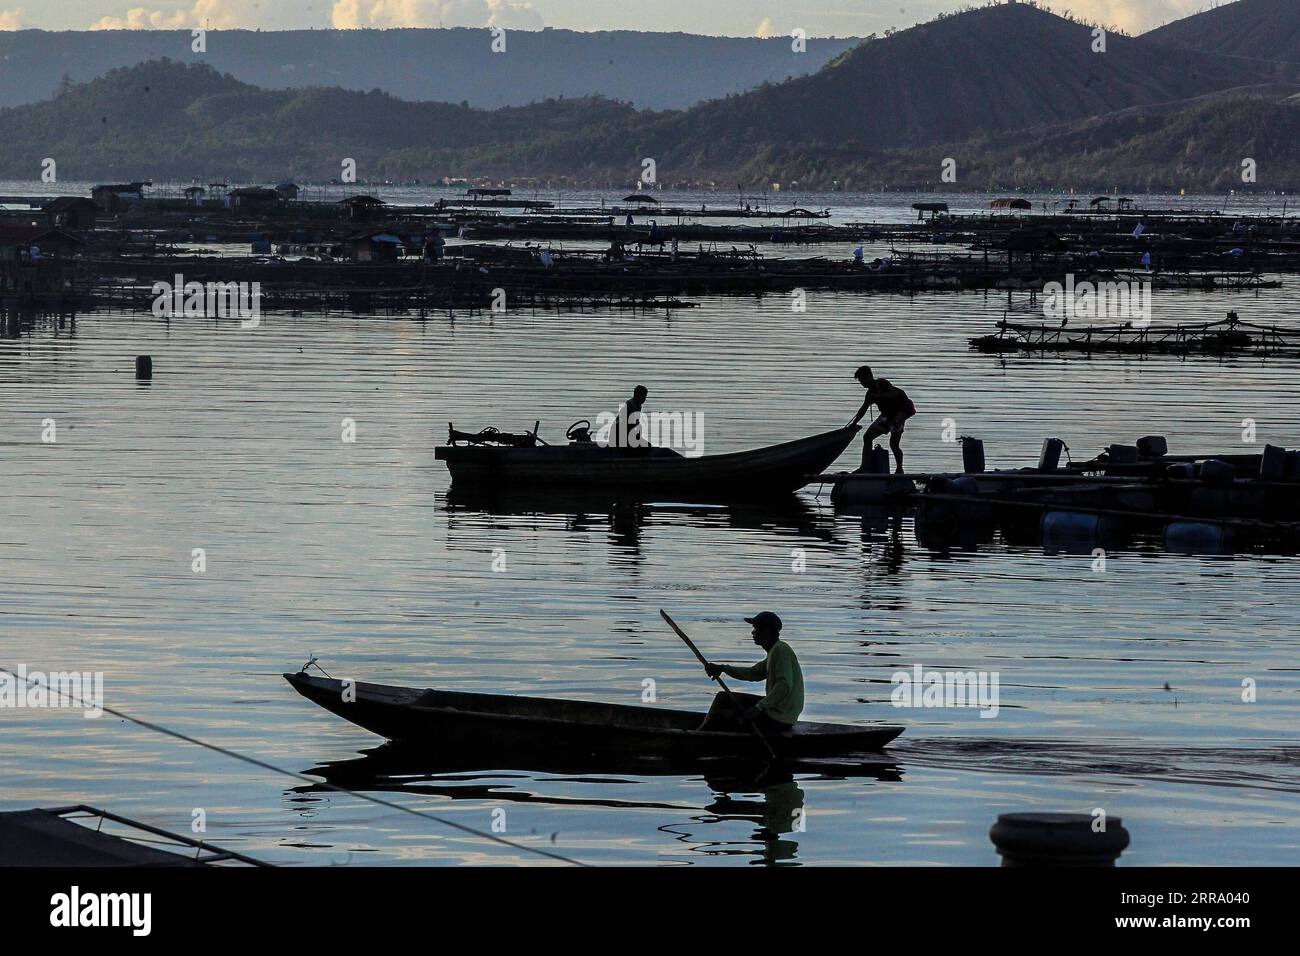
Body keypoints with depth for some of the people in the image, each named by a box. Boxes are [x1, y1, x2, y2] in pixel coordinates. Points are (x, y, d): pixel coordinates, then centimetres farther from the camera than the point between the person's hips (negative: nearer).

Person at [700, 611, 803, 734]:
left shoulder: (780, 650, -19)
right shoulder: (774, 650, 13)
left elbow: (784, 686, -29)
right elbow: (753, 673, 23)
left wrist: (758, 708, -30)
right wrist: (723, 668, 13)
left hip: (778, 720, -10)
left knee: (719, 717, -6)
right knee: (723, 698, 18)